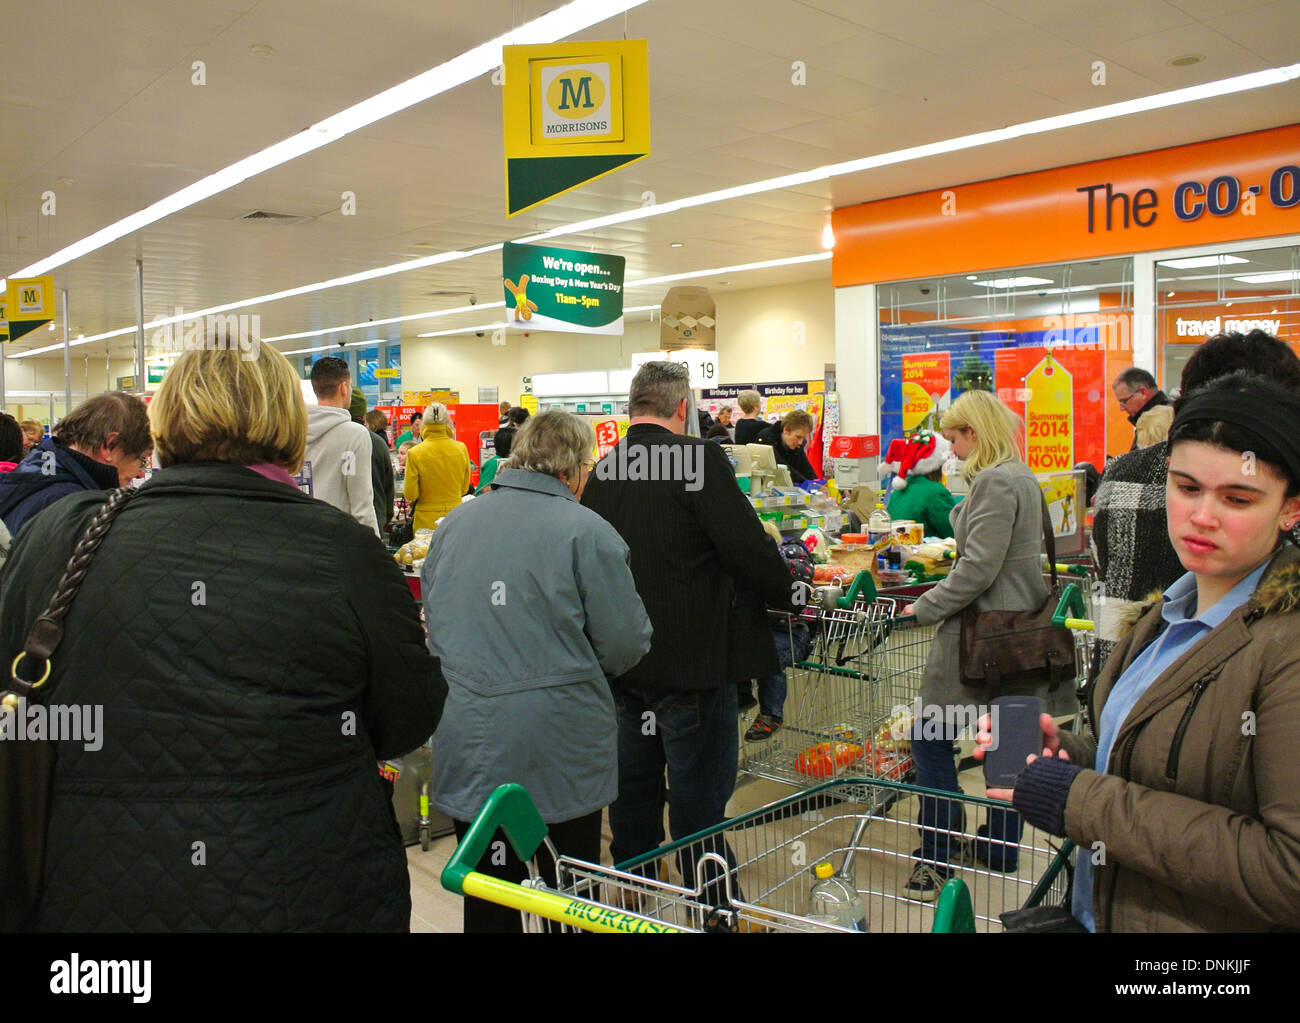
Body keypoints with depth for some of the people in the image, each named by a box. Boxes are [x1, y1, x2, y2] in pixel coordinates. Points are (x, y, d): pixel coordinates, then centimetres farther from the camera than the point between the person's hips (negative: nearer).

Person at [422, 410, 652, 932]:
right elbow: (624, 646, -10)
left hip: (468, 748, 5)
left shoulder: (453, 524, 4)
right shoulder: (586, 531, -12)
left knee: (487, 909, 17)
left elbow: (433, 627, 14)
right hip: (558, 750, -4)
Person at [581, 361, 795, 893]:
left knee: (632, 792, 18)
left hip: (621, 666, 7)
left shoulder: (601, 471, 5)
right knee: (698, 800, 4)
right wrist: (787, 594, 2)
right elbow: (749, 549, -17)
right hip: (693, 665, -6)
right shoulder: (699, 458, -15)